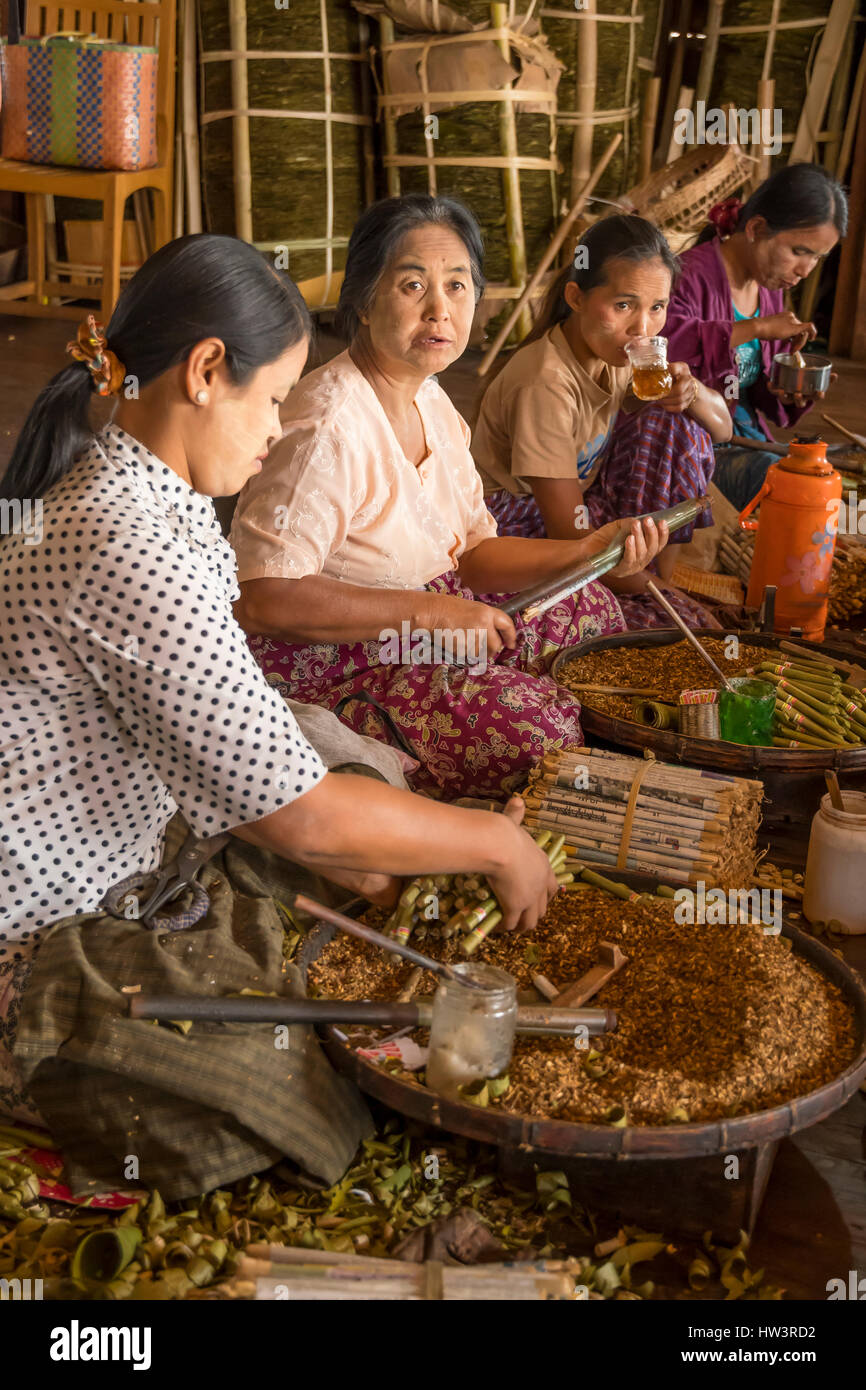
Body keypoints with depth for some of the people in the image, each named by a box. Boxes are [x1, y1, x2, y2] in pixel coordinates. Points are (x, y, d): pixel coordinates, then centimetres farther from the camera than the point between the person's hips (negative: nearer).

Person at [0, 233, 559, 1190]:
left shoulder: (97, 494, 5)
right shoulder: (132, 554, -28)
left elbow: (215, 762, 8)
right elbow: (299, 813, -24)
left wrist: (356, 866, 4)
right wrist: (497, 844, -9)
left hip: (101, 887, 9)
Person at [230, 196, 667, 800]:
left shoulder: (430, 400, 4)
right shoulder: (328, 427, -26)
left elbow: (470, 552, 9)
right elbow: (260, 598, -30)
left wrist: (587, 550, -7)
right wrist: (426, 613, -28)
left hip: (425, 611, 10)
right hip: (327, 657, -10)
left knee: (591, 609, 13)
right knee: (537, 725, -23)